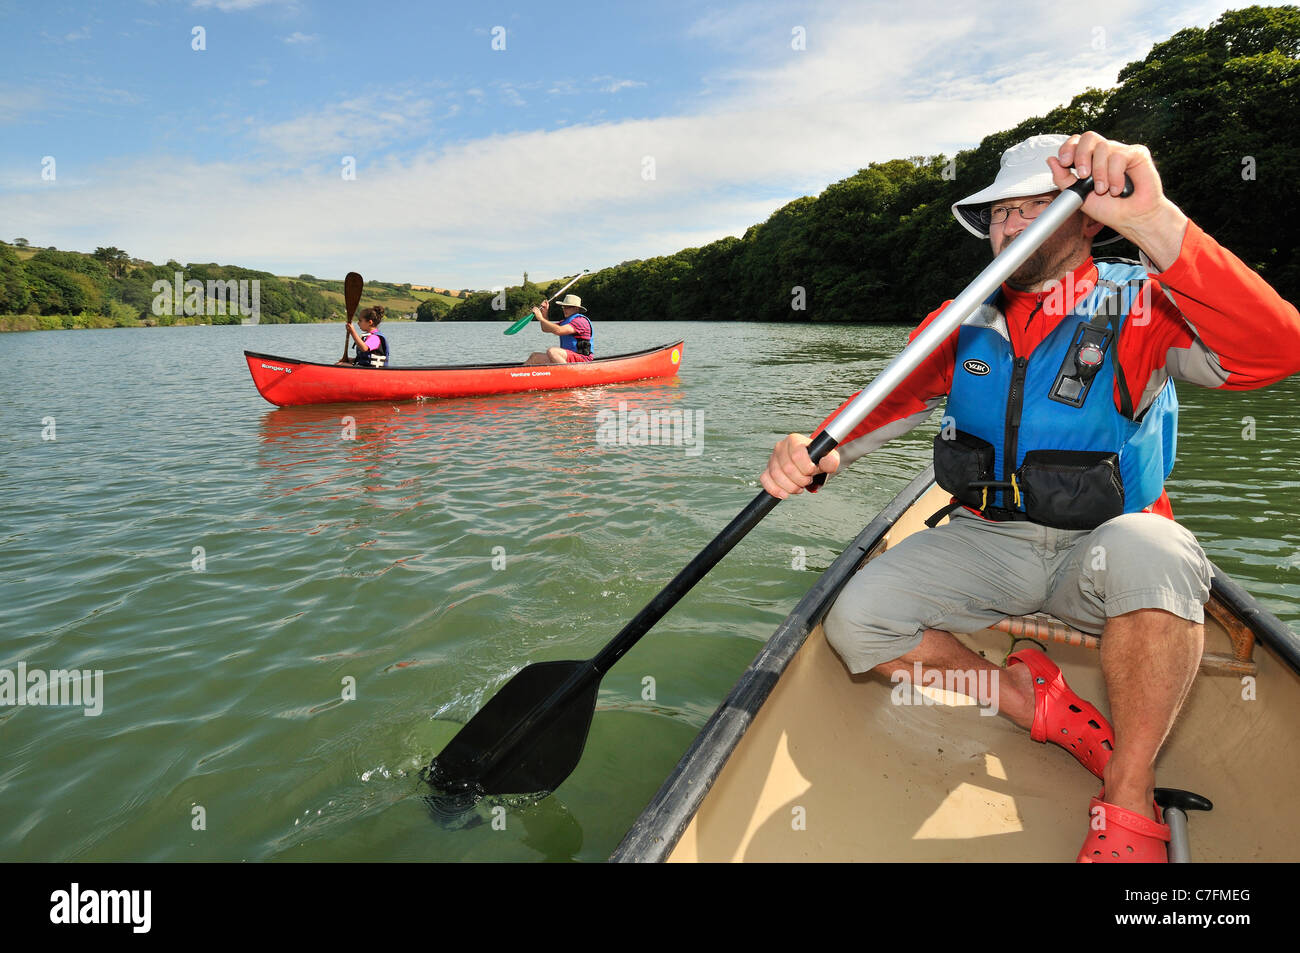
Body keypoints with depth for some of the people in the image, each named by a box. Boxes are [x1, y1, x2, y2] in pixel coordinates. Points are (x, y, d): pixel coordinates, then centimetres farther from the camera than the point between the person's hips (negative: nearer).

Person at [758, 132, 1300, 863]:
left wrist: (1155, 221, -38)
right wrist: (815, 451, -25)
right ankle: (1034, 703, -1)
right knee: (857, 623, -18)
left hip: (1101, 549, -3)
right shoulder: (965, 324, 6)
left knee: (1147, 550, -38)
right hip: (986, 542, 3)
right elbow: (887, 401, -2)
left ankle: (1129, 803, -19)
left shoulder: (1140, 307, -6)